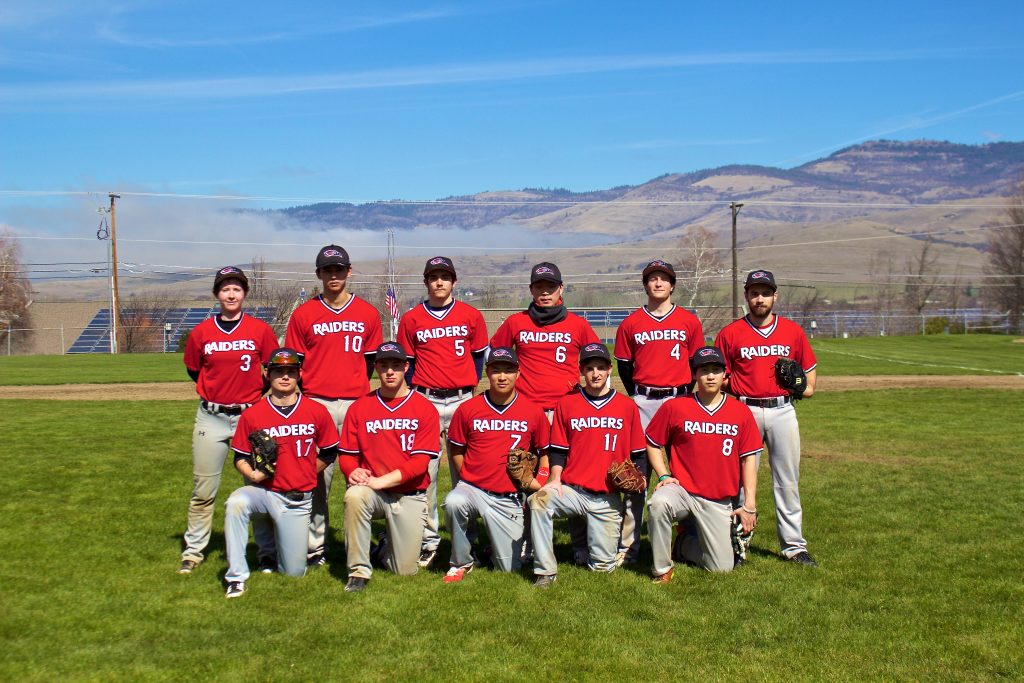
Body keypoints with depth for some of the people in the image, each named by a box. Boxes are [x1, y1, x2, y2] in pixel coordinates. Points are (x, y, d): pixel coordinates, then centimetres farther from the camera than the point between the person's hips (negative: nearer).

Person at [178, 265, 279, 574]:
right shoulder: (201, 332, 1)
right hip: (211, 418, 1)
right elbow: (193, 370, 16)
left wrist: (256, 397, 2)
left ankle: (267, 550, 13)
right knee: (203, 491, 6)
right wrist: (216, 392, 12)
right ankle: (193, 551, 19)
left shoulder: (260, 330, -2)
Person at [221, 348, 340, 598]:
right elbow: (240, 457, 3)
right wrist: (252, 474, -17)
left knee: (294, 572, 3)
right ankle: (237, 577, -23)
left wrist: (304, 474, 2)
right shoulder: (252, 415, -4)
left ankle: (276, 536, 37)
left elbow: (329, 453, 8)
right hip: (264, 491, -1)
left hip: (299, 500, 1)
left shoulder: (317, 412, -3)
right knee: (236, 502, -37)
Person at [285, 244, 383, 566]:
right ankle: (316, 546, 11)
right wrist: (310, 395, 0)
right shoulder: (303, 314, 7)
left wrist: (355, 391, 8)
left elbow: (370, 361, 13)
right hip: (316, 404, 0)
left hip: (356, 404, 1)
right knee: (317, 477, 1)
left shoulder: (368, 314, 9)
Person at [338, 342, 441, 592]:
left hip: (409, 496, 0)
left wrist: (381, 481, -20)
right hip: (372, 491, 1)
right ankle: (359, 571, -19)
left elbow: (420, 462, -10)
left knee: (406, 569, -4)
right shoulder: (359, 408, 4)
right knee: (354, 496, -35)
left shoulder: (425, 409, -3)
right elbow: (347, 455, 4)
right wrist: (353, 472, -19)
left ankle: (386, 548, 34)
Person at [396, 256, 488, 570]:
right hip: (425, 402, 0)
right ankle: (428, 541, 8)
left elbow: (479, 356, 11)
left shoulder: (471, 316, 6)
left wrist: (468, 389, 5)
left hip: (462, 401, 0)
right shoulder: (411, 319, 6)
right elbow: (405, 362, 10)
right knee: (424, 472, -1)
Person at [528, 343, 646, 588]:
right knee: (539, 500, -33)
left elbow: (638, 453, 10)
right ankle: (546, 571, -21)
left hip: (609, 498, 0)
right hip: (572, 491, 0)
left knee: (602, 566, -2)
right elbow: (557, 450, 8)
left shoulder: (627, 407, 7)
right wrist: (555, 479, -7)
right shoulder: (566, 404, 7)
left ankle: (599, 536, 33)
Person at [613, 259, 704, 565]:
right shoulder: (630, 323, 7)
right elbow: (623, 366, 11)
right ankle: (628, 546, 1)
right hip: (643, 402, 0)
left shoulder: (690, 321, 7)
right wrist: (639, 398, 6)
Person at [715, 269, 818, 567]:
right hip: (744, 411, -2)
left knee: (787, 480, 6)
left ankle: (794, 545, 14)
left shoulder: (793, 331, 8)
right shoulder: (730, 333, 2)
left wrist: (806, 386, -1)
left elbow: (809, 366, 19)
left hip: (783, 410, 2)